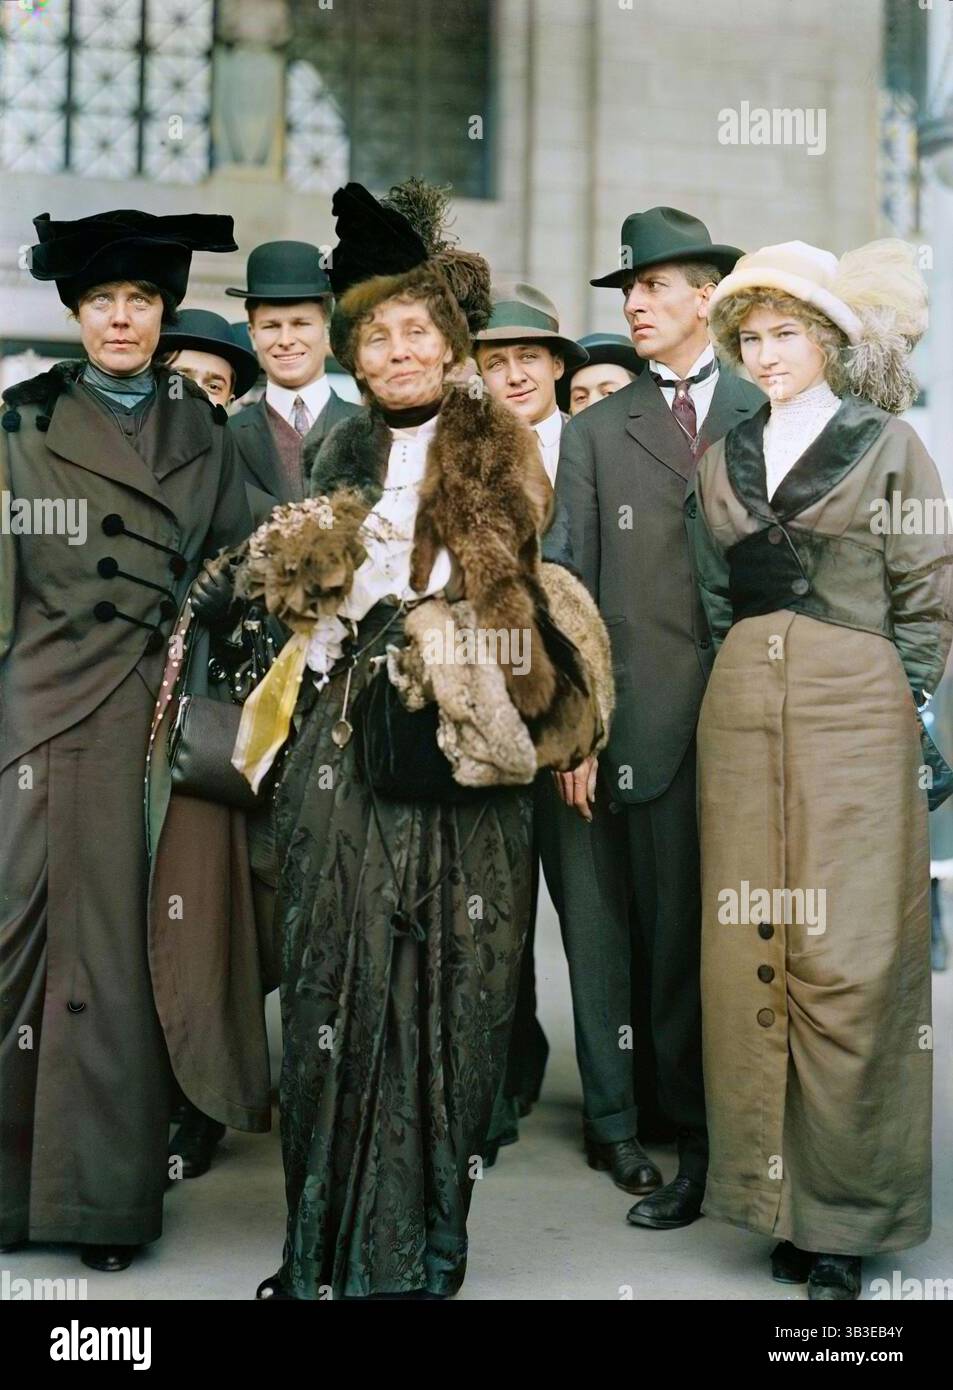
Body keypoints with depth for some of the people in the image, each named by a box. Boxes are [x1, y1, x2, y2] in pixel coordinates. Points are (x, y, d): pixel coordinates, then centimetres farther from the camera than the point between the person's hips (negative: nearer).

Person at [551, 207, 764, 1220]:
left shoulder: (764, 418, 9)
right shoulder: (597, 432, 10)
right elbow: (575, 587, 4)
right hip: (649, 714, 0)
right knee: (667, 927, 1)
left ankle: (708, 1136, 16)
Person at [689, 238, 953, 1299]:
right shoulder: (724, 459, 14)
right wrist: (749, 677, 9)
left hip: (855, 713, -4)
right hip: (741, 713, 4)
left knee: (846, 959, -4)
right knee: (747, 955, 2)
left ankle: (847, 1210, 6)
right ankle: (777, 1191, 13)